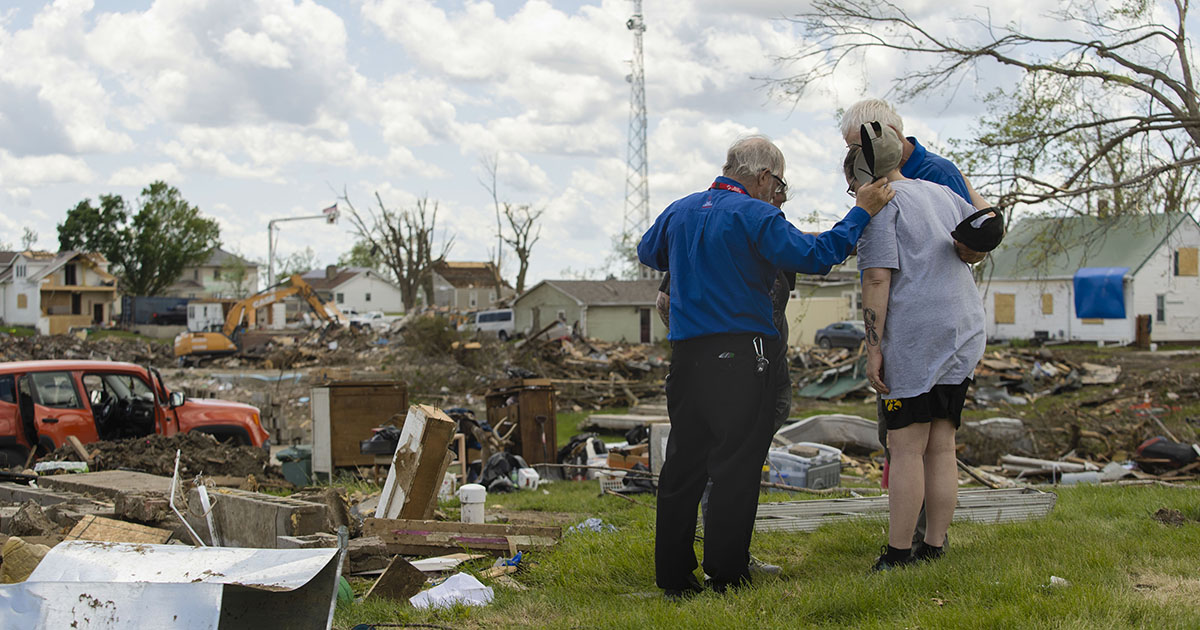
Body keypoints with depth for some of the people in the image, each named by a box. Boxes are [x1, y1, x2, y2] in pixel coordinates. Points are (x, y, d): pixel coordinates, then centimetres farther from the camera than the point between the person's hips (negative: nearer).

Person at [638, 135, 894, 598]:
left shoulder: (679, 211, 12)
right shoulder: (755, 215, -9)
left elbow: (647, 253, 29)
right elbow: (814, 256, -15)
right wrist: (860, 213, -7)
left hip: (686, 353, 7)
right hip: (739, 357, -6)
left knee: (683, 464, 11)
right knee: (736, 465, 1)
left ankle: (674, 575, 14)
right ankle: (726, 573, 3)